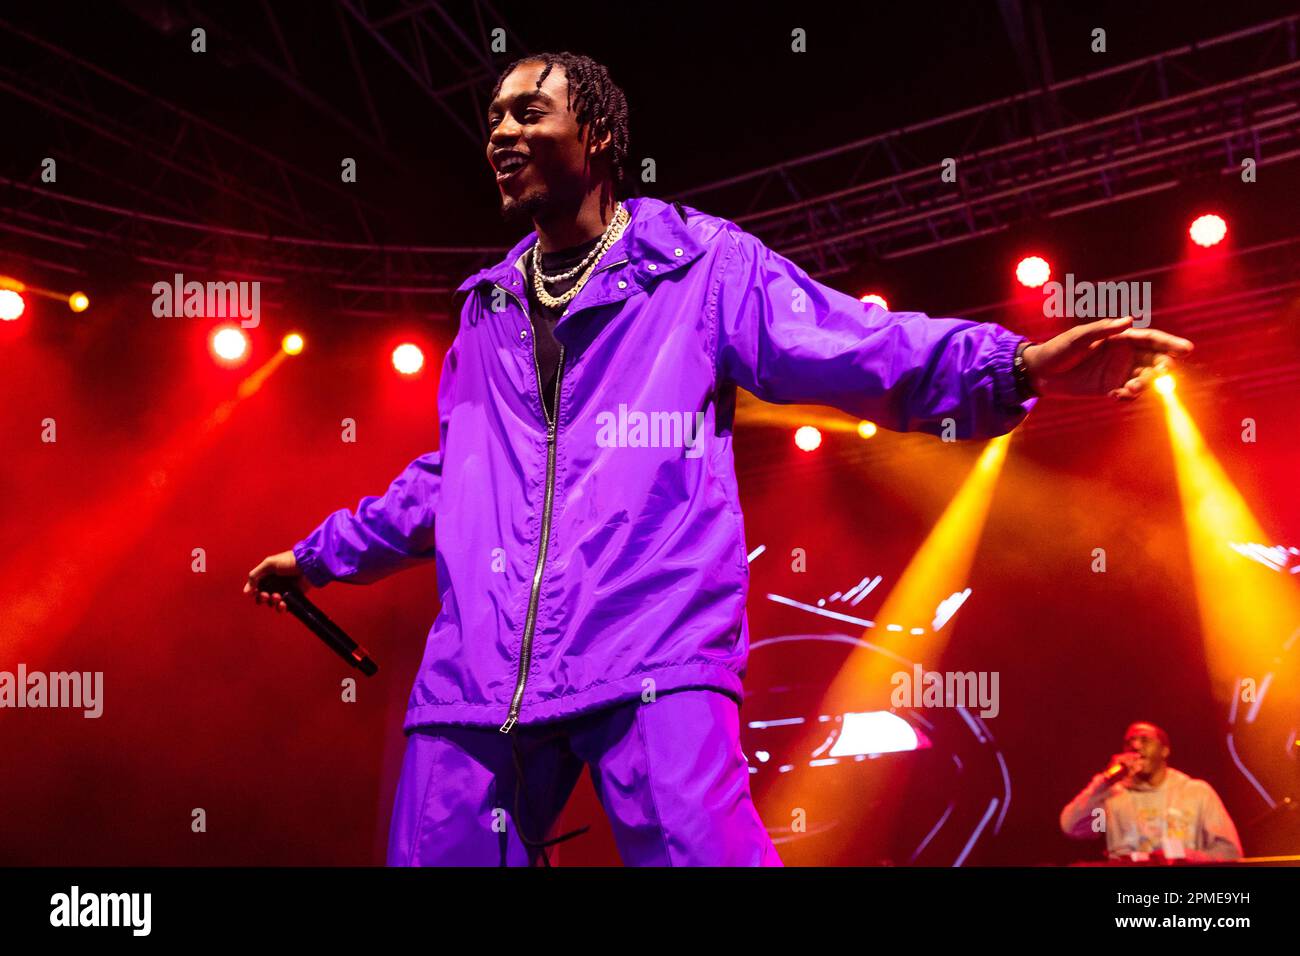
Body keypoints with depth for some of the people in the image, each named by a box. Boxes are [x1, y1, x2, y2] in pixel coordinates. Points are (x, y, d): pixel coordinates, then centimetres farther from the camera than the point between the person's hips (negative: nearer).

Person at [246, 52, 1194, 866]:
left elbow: (853, 346, -5)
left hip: (652, 655, -5)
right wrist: (324, 553, 41)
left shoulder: (700, 262, 7)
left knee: (706, 847, -19)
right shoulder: (486, 306, 23)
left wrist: (1017, 363, -20)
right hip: (480, 671, 5)